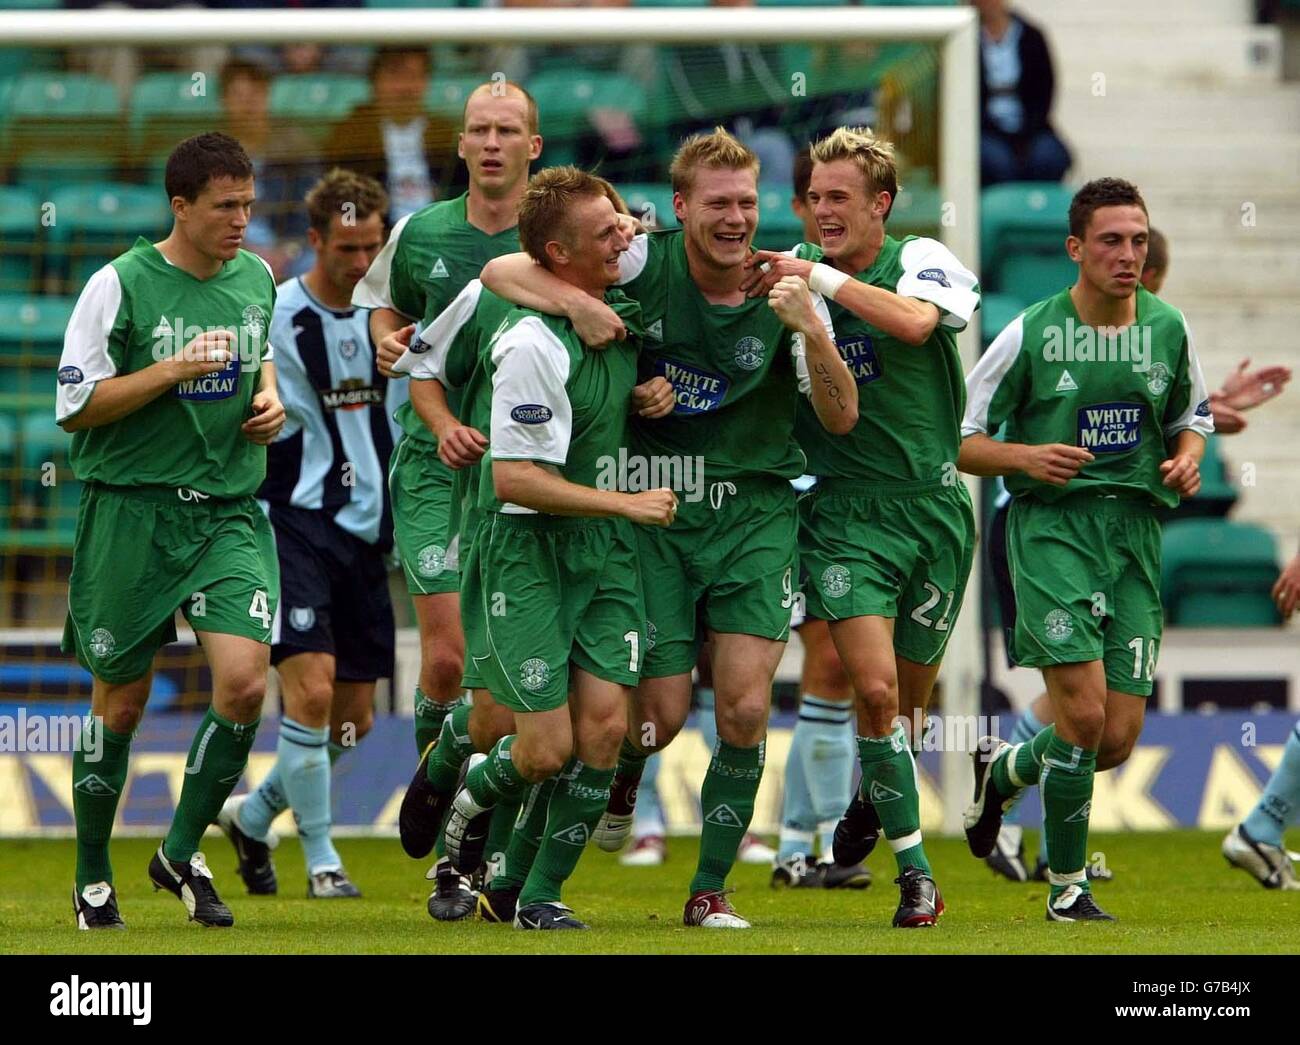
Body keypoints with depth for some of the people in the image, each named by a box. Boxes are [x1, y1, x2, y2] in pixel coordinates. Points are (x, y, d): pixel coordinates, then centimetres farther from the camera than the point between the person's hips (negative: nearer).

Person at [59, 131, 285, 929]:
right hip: (133, 510, -4)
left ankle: (183, 851, 5)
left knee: (244, 682, -14)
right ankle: (93, 877, 22)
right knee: (121, 700, 4)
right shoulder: (119, 286, -9)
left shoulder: (256, 277, 8)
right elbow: (75, 406, -10)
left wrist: (271, 396, 7)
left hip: (230, 513, 4)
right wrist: (174, 369, -19)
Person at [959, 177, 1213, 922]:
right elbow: (961, 439, 1)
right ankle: (1068, 885, 0)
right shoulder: (1031, 334, -4)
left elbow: (1192, 418, 23)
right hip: (1052, 526, -4)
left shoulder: (1168, 329, 7)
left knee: (1117, 741, 0)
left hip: (1136, 532, 4)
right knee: (1084, 712, -18)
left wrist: (1187, 461, 1)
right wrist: (1025, 457, -18)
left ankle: (1004, 772, 32)